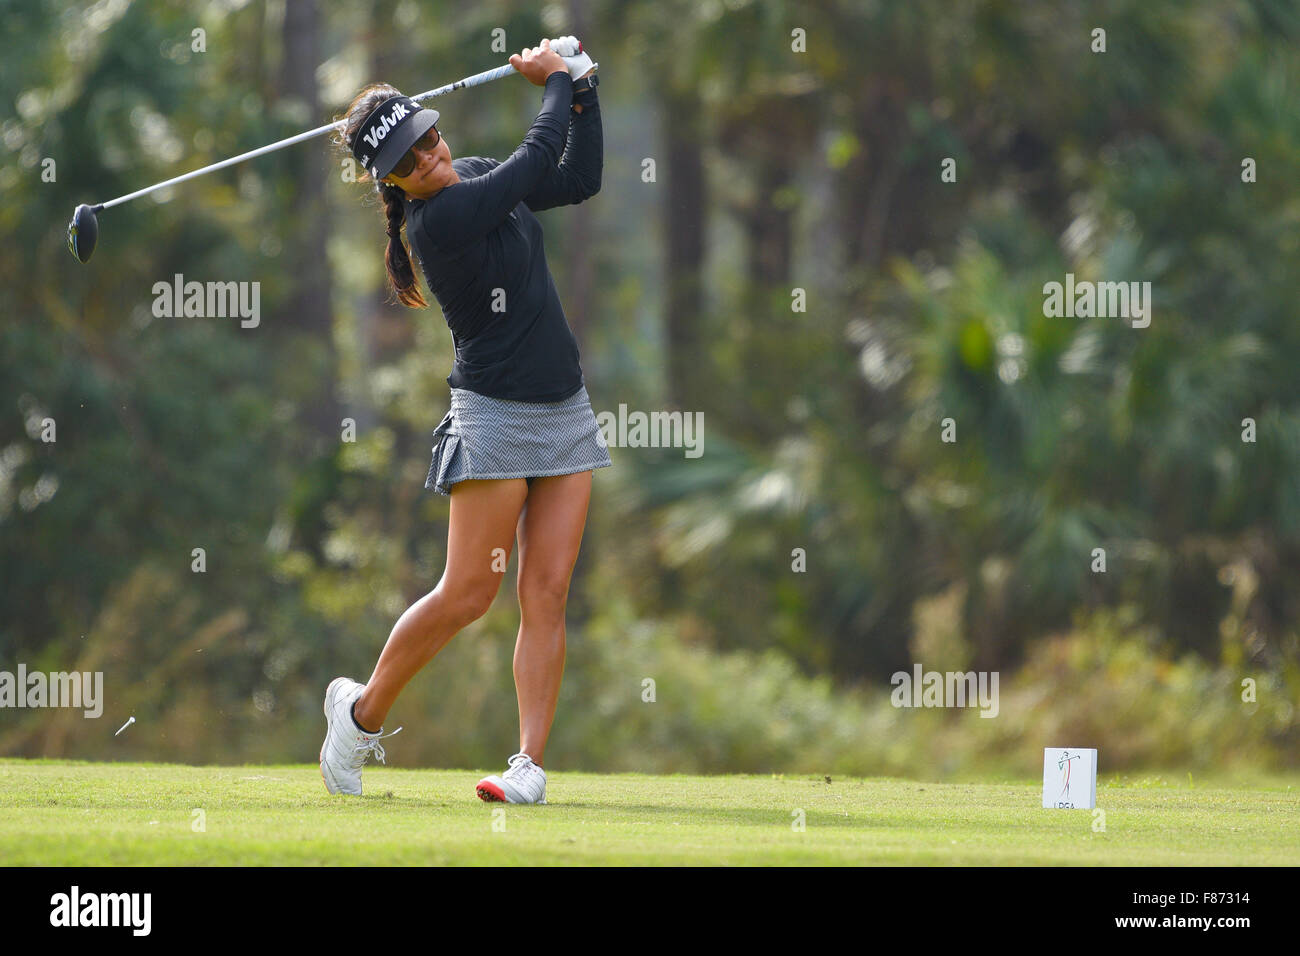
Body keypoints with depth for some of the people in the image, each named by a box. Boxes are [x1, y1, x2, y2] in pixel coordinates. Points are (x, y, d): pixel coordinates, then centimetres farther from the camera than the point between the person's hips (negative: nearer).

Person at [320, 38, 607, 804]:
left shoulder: (475, 177, 7)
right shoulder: (438, 219, -19)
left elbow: (578, 179, 16)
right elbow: (541, 157, -16)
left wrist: (582, 89, 6)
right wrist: (555, 80, 0)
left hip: (566, 412, 7)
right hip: (496, 415, -7)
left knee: (547, 595, -1)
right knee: (468, 594, -7)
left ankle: (531, 764, -3)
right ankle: (363, 710, 14)